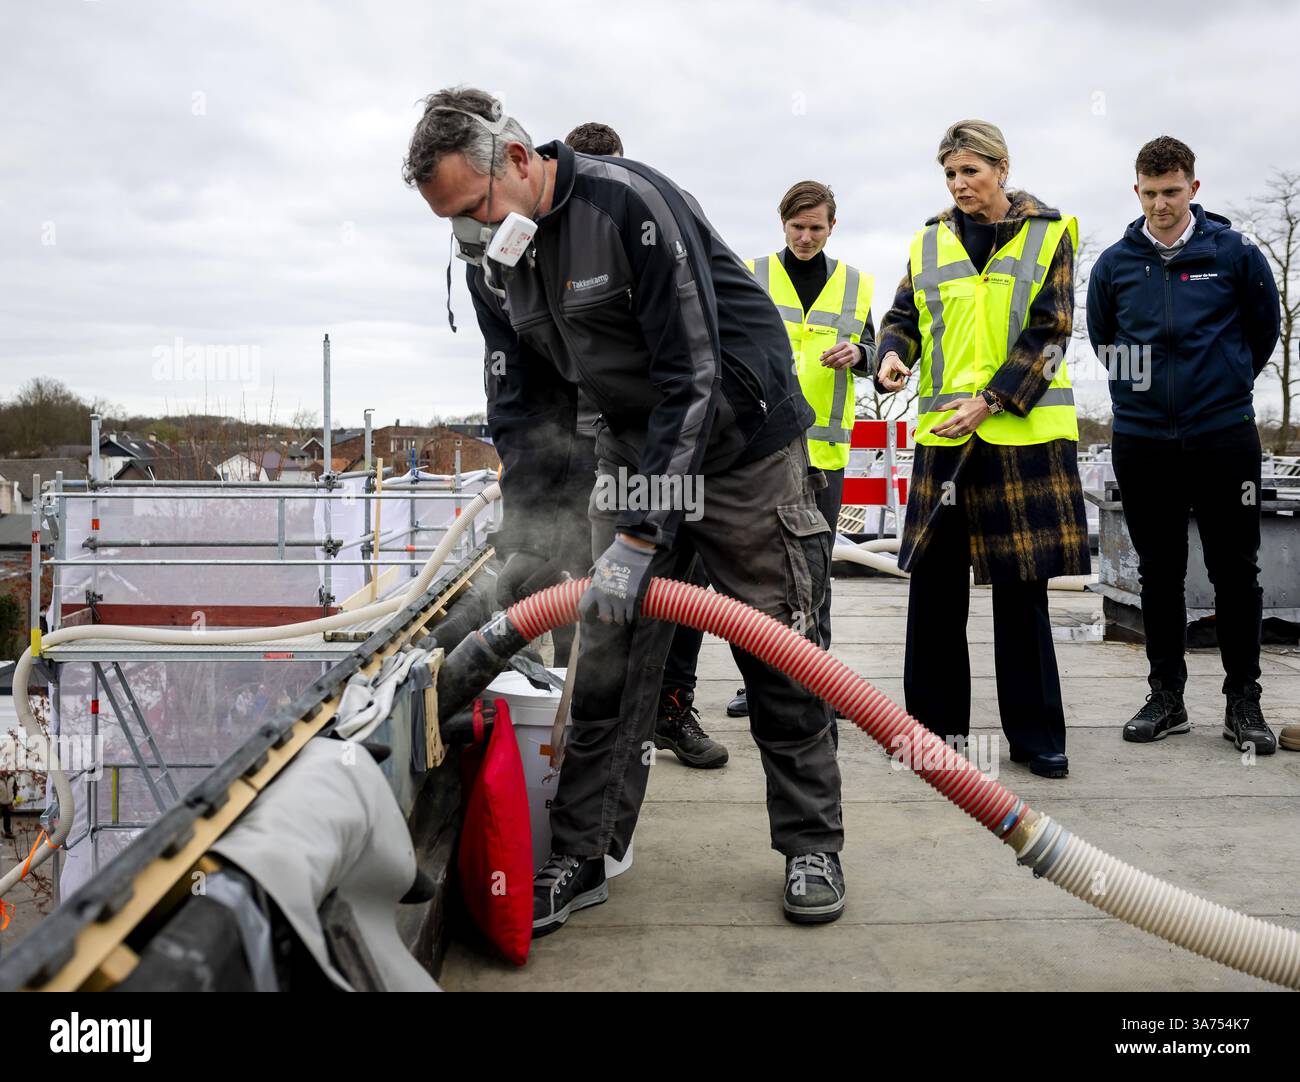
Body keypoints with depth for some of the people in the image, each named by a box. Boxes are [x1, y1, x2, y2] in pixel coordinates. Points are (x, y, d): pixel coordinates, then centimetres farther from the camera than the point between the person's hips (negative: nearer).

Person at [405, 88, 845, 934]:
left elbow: (694, 378, -28)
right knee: (607, 658, 2)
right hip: (637, 451, 6)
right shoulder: (495, 261, 0)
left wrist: (640, 540, -28)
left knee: (776, 654, 1)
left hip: (743, 441, -6)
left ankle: (812, 844, 18)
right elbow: (526, 412, 4)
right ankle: (582, 856, 13)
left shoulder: (631, 204, -24)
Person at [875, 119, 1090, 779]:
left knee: (1021, 586, 1)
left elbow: (1048, 332, -3)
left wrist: (990, 401, -14)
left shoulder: (1049, 235, 5)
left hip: (1025, 433, -3)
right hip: (942, 433, 3)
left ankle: (1034, 733, 13)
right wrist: (891, 356, -10)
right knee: (933, 578, 4)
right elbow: (904, 316, 14)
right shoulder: (930, 243, 13)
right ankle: (935, 720, 18)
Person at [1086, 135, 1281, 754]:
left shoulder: (1233, 252, -2)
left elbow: (1264, 326, 11)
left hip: (1224, 435, -1)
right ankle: (1166, 697, 19)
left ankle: (1243, 702, 14)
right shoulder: (1115, 263, 2)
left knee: (1236, 572, 3)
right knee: (1158, 574, 9)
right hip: (1142, 440, 2)